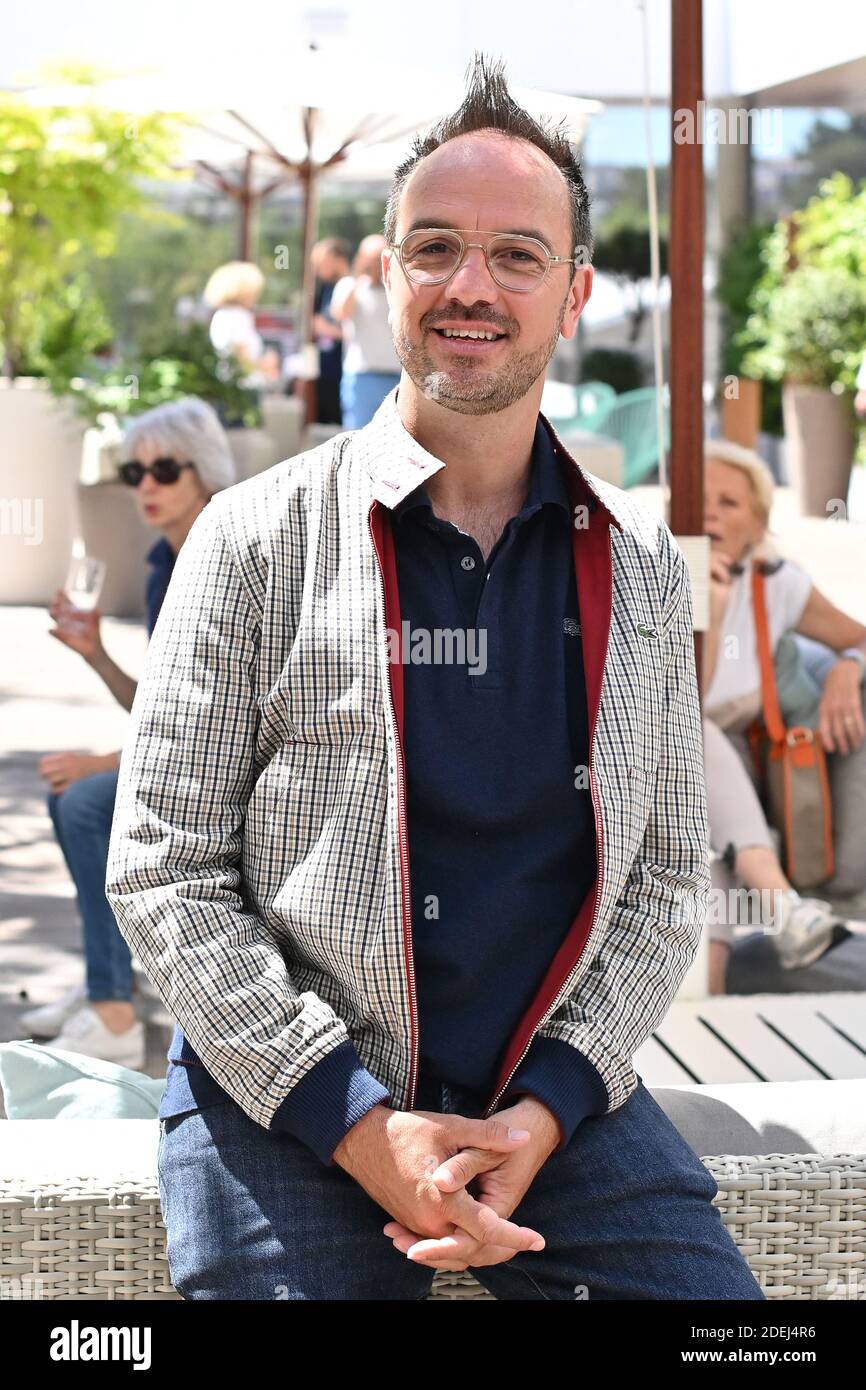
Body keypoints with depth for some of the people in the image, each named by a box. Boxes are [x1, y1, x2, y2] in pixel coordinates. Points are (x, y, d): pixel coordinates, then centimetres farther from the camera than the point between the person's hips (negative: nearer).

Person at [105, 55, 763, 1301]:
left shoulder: (642, 568, 6)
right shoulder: (258, 540, -3)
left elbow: (668, 874, 8)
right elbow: (160, 873, -5)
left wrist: (547, 1109, -8)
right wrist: (357, 1126, -13)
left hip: (556, 1099, 3)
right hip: (283, 1104, -2)